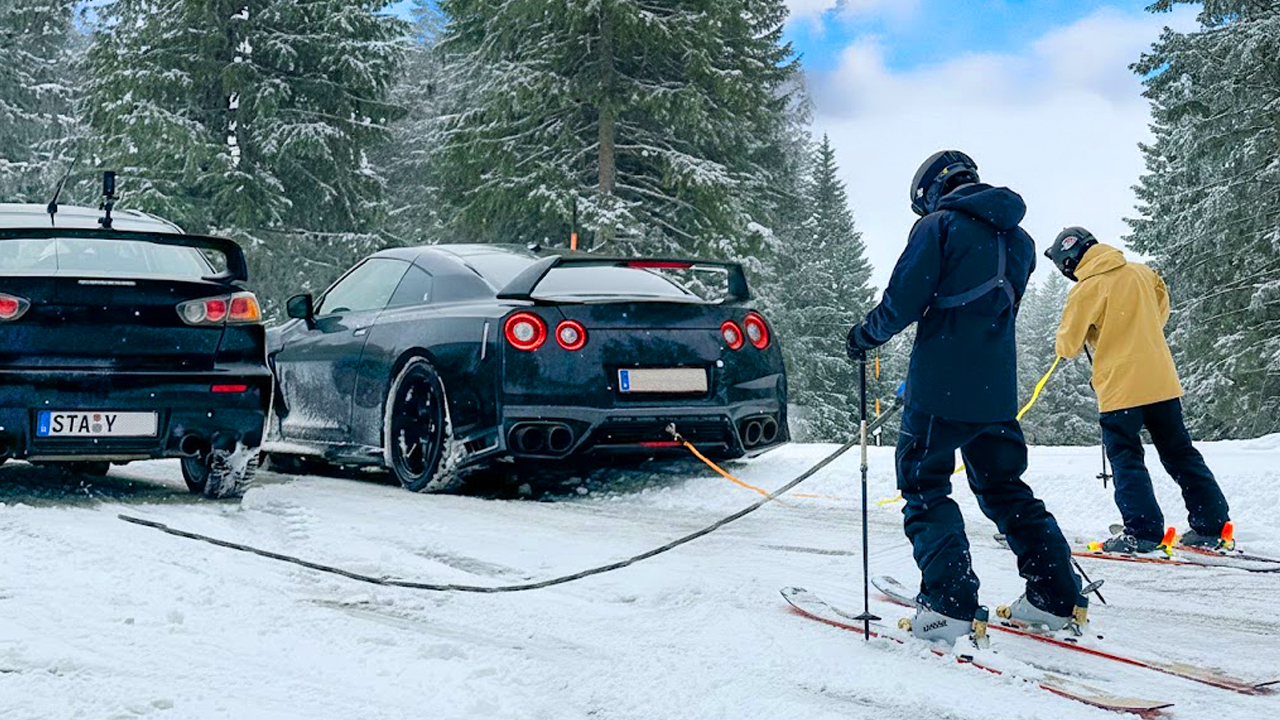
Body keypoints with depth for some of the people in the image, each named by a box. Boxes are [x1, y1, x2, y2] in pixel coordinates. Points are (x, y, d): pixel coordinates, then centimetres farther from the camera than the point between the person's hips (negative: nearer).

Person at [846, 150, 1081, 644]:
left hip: (942, 385, -7)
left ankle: (949, 604, -10)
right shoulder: (1018, 239, 16)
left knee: (924, 485, 1)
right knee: (1004, 487, 17)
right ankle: (1055, 593, 15)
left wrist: (867, 334, 6)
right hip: (997, 389, 7)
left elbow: (904, 300, -10)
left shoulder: (939, 226, -6)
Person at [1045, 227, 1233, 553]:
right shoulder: (1140, 272, 8)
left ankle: (1143, 532, -5)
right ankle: (1212, 525, 13)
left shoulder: (1086, 290, -11)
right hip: (1162, 380, 6)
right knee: (1180, 453, 13)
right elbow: (1161, 310, 24)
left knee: (1126, 459, 2)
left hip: (1120, 388, -6)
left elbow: (1068, 345, -7)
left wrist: (1066, 341, 15)